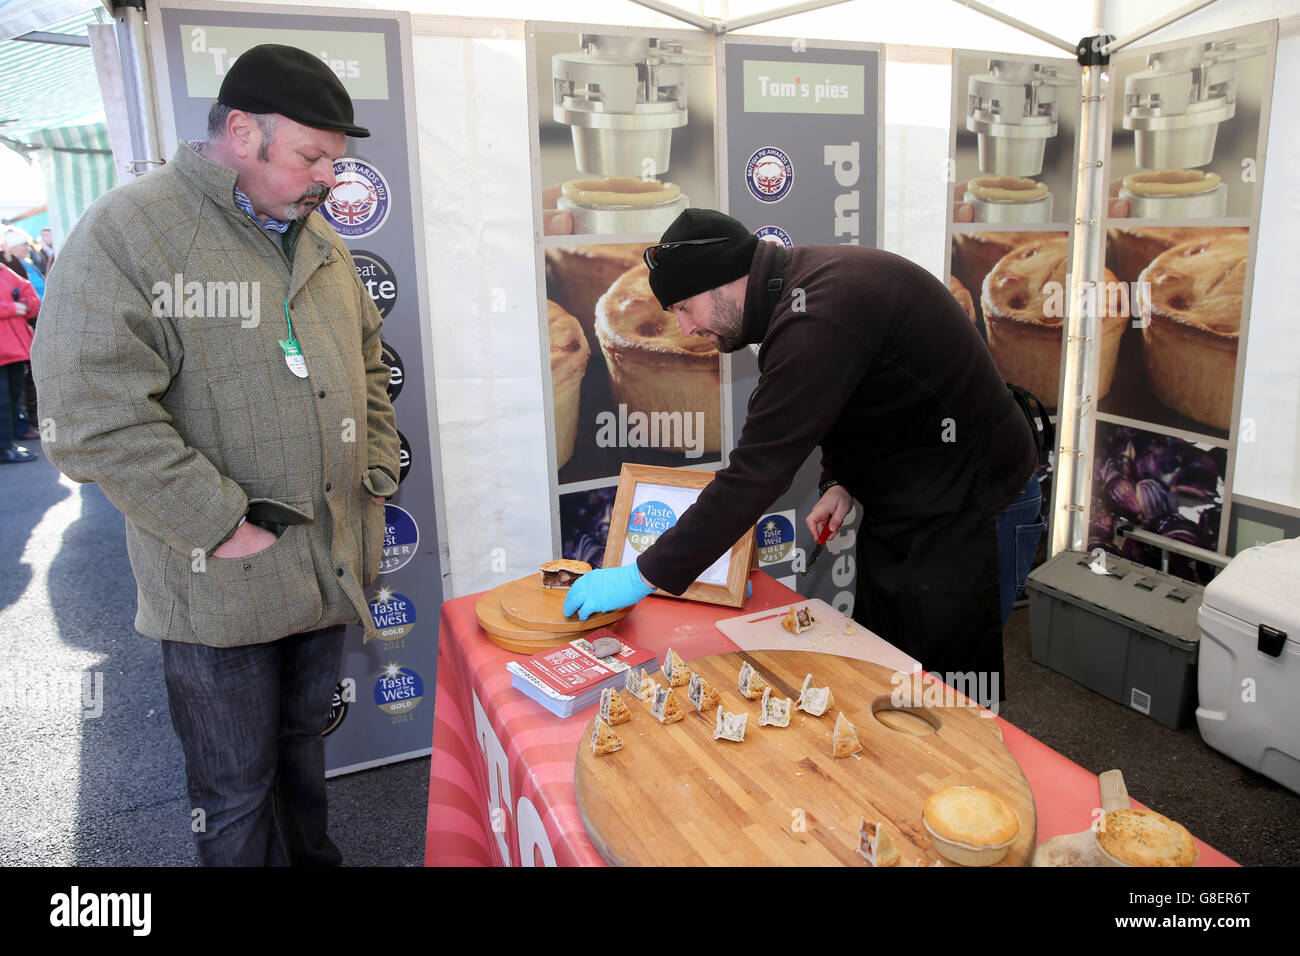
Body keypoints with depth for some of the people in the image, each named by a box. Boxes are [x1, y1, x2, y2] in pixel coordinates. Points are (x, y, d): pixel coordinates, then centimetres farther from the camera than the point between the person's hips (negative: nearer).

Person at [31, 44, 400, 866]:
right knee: (237, 797, 10)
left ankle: (314, 859, 44)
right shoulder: (126, 233, -13)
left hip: (331, 571, 7)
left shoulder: (319, 238, 10)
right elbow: (96, 418, -20)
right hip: (220, 589, -6)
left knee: (304, 745, 25)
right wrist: (225, 528, -19)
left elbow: (370, 365, 19)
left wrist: (377, 480, 9)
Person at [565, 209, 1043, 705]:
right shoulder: (805, 279, 2)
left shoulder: (818, 318, -30)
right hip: (901, 501, 10)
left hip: (962, 512, -10)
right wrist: (841, 481, 1)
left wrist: (645, 576, -26)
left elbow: (757, 472, -31)